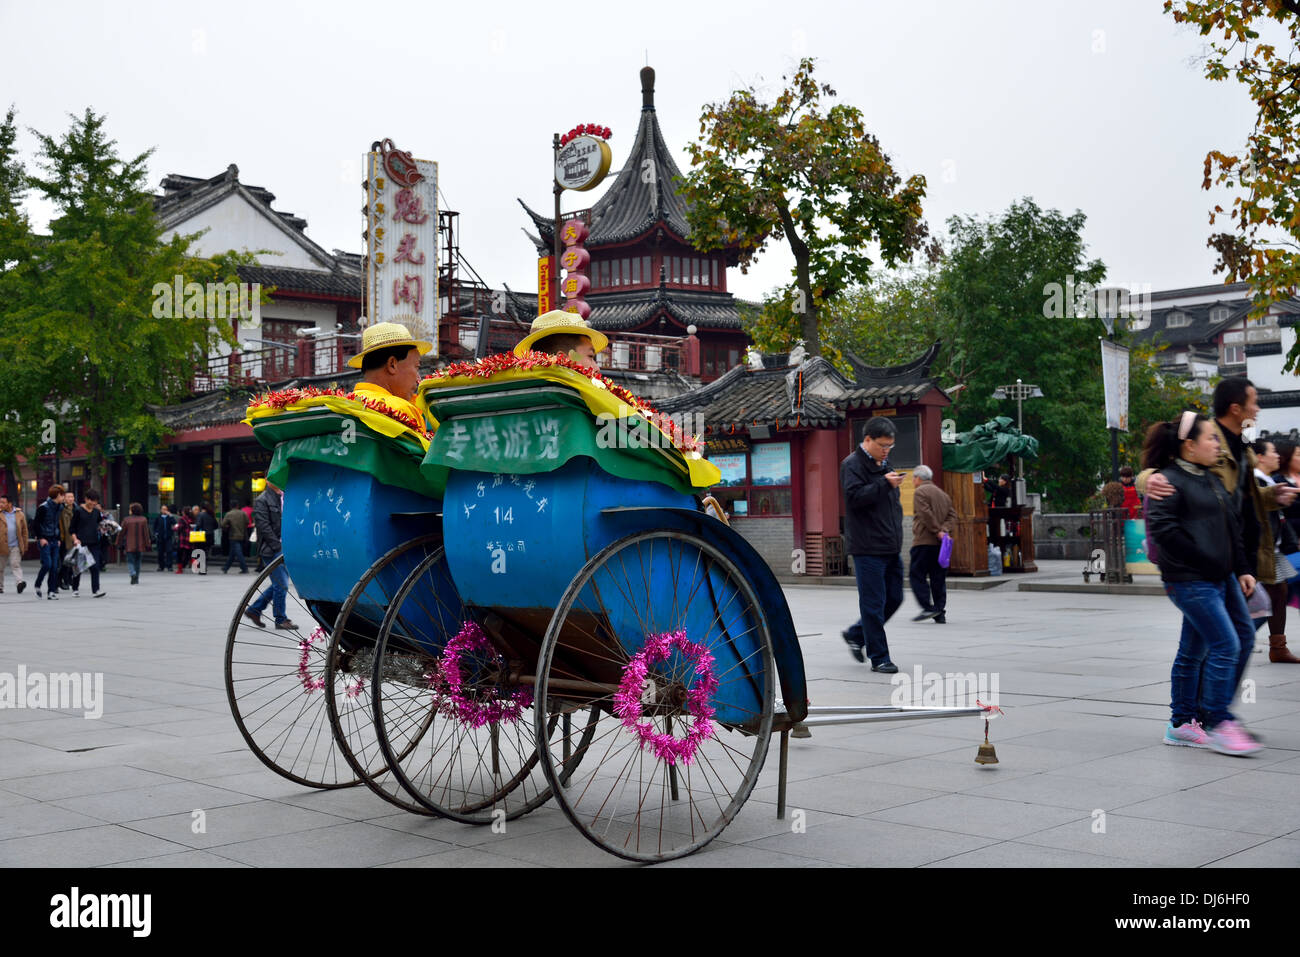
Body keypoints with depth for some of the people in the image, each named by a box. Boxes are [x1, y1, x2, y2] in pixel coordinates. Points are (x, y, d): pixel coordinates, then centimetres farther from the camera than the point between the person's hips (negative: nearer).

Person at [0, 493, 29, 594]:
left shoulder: (19, 514, 4)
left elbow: (24, 530, 8)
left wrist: (25, 545, 6)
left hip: (15, 546, -1)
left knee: (16, 565, -12)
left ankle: (19, 582, -23)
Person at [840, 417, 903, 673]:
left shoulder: (884, 464, 19)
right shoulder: (853, 465, -8)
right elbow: (855, 497, -22)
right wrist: (884, 483, -25)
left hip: (890, 546, 9)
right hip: (868, 547, -9)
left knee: (894, 598, 12)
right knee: (874, 602, -4)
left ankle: (856, 634, 28)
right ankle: (878, 657, 3)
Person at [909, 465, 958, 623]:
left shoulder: (920, 492, -4)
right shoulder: (943, 493, 21)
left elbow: (926, 515, -16)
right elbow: (952, 515, 11)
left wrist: (937, 531, -13)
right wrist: (945, 530, -2)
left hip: (924, 541, -7)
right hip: (941, 544, 7)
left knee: (916, 575, -3)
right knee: (938, 578, 7)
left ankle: (928, 608, -13)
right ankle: (940, 613, 5)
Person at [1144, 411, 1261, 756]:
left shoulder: (1212, 479, 17)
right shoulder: (1169, 481, -11)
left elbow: (1232, 527, 21)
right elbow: (1162, 527, -20)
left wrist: (1242, 569, 14)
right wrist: (1203, 560, -17)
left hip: (1222, 578, 9)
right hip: (1191, 581, -9)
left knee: (1193, 651, 12)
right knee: (1225, 645, -11)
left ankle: (1181, 724, 19)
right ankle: (1218, 725, -4)